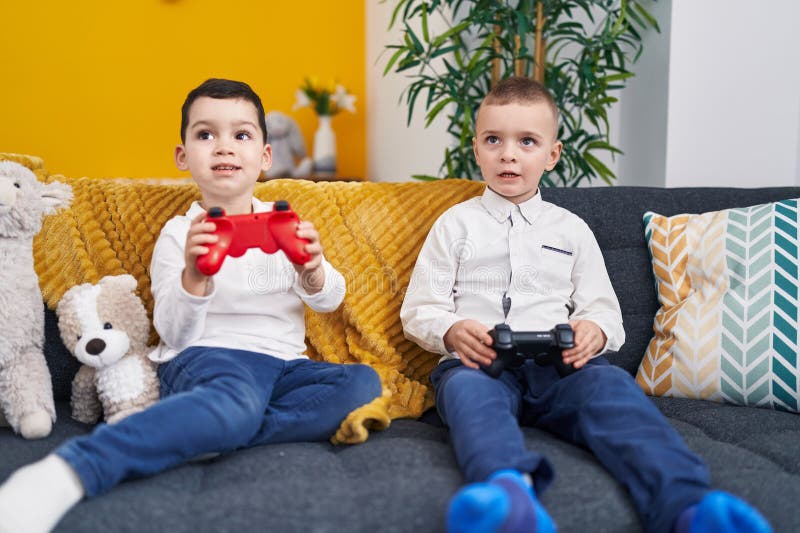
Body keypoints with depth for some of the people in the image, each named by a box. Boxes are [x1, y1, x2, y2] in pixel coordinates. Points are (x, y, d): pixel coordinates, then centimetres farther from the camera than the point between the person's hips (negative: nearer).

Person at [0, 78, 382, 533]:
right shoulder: (179, 234, 5)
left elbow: (329, 300, 6)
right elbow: (176, 335, -3)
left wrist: (313, 271, -18)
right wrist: (193, 279, -24)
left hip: (283, 362, 5)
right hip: (207, 357, -4)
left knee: (363, 381, -24)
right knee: (237, 399, -40)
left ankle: (209, 434, -29)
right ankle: (68, 471, -48)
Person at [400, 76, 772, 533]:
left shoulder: (571, 230, 22)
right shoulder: (457, 223, 16)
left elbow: (604, 308, 19)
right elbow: (418, 308, 12)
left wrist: (594, 330, -7)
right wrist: (452, 332, -12)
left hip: (558, 365, 2)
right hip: (478, 362, -1)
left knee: (609, 383, -31)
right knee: (466, 389, -36)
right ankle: (509, 492, -65)